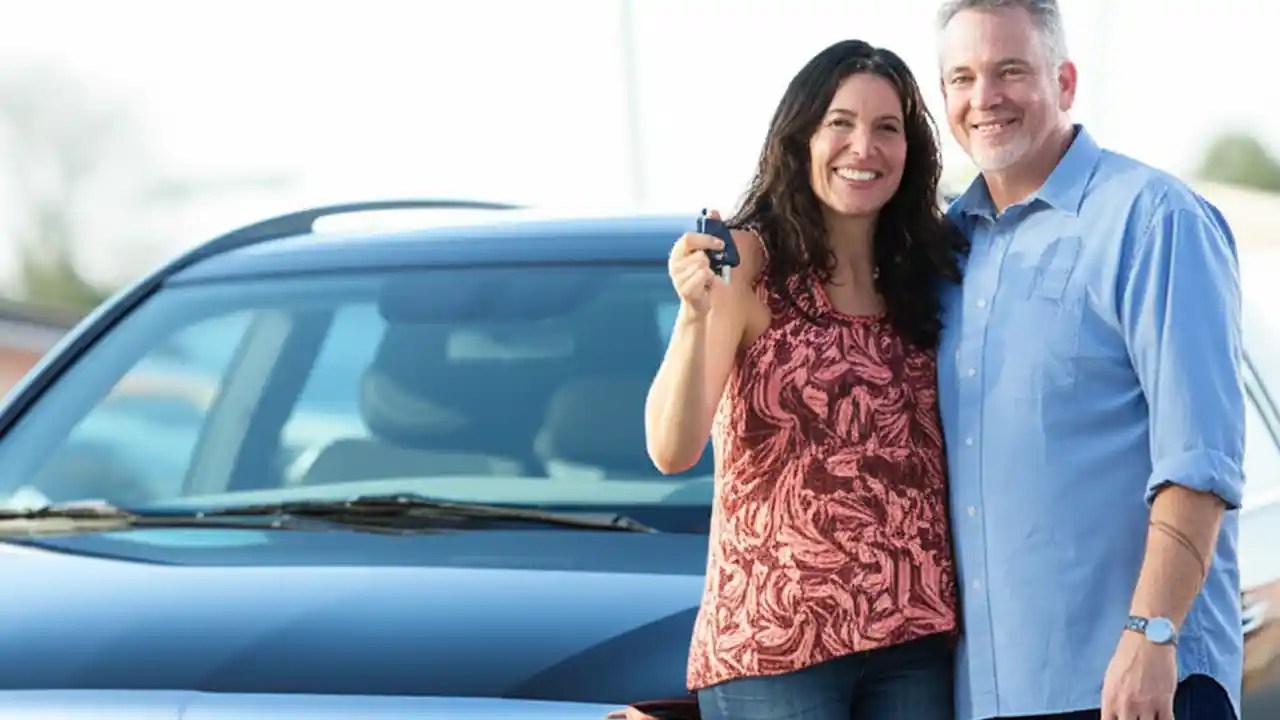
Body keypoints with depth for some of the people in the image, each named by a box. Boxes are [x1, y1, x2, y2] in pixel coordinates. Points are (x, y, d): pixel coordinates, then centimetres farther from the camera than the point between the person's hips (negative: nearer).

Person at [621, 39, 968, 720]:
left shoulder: (927, 275, 10)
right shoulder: (752, 264, -4)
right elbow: (673, 450, -13)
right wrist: (695, 313, -27)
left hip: (915, 640, 5)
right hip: (773, 640, -4)